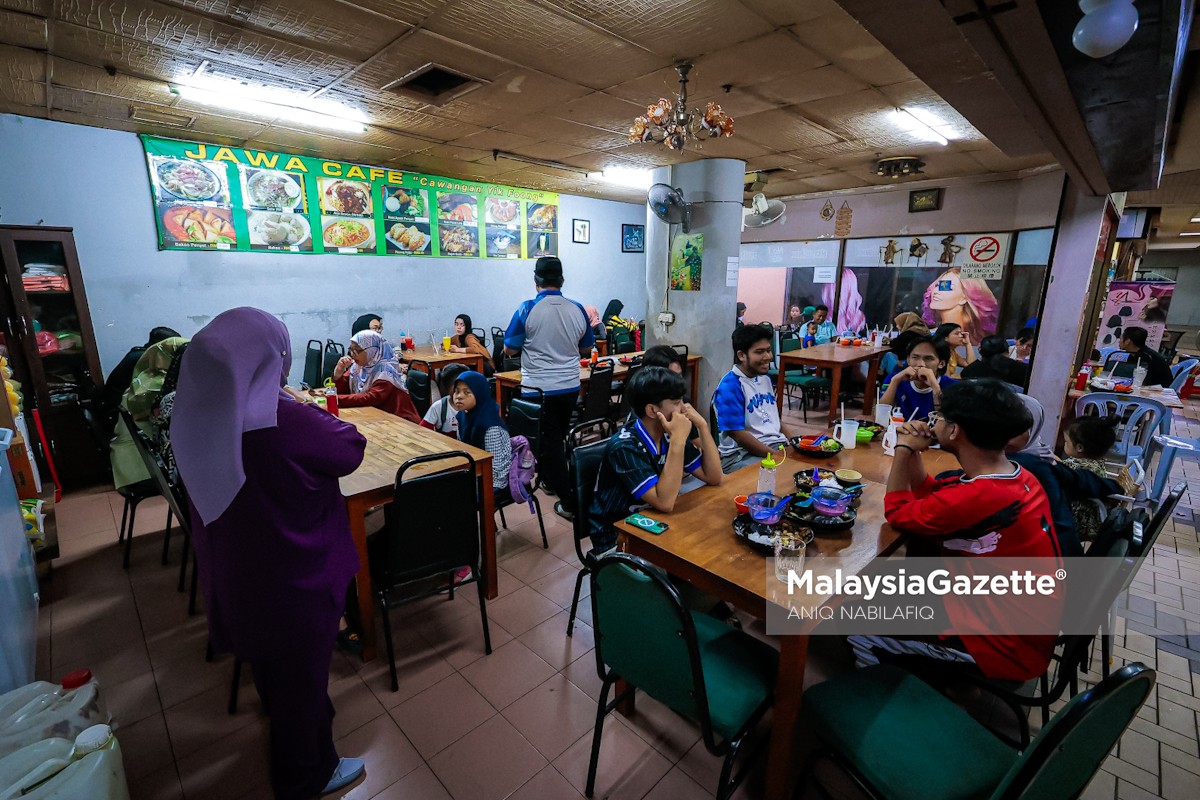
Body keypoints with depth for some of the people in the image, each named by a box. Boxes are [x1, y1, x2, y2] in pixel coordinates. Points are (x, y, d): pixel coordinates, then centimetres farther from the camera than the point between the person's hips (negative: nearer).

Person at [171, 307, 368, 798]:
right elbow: (351, 449, -18)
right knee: (302, 674, 17)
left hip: (233, 574, 8)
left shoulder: (197, 421, -10)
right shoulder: (286, 422, -33)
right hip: (294, 579, -7)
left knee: (267, 657, 33)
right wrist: (313, 414, -3)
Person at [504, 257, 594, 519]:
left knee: (548, 442, 5)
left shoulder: (528, 309, -13)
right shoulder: (578, 310, -2)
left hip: (540, 388, -4)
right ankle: (551, 480, 42)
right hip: (570, 386, 5)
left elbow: (509, 349, -7)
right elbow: (586, 348, 10)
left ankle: (570, 502, 7)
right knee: (557, 438, 23)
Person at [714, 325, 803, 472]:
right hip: (741, 454, -8)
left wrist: (795, 440, 7)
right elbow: (737, 434, -18)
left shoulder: (765, 379, 13)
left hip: (777, 444, 8)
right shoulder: (729, 387, -15)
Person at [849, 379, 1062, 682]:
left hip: (1005, 645, -9)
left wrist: (903, 449, -8)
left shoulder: (975, 498, -33)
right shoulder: (1019, 477, -3)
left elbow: (896, 513, -14)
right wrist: (913, 451, -5)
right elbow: (929, 494, 9)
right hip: (1025, 627, 9)